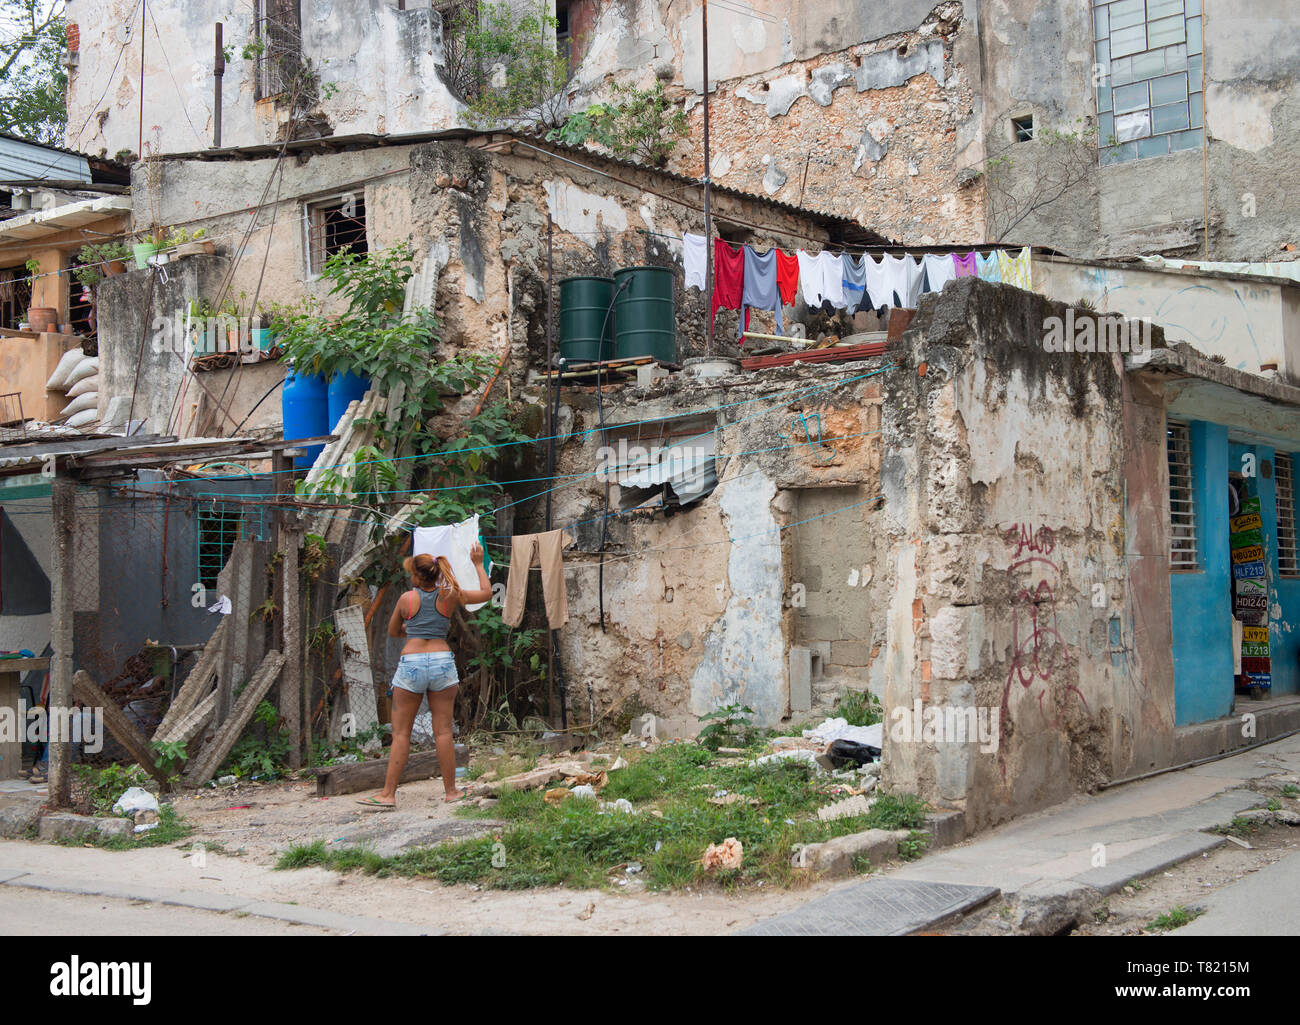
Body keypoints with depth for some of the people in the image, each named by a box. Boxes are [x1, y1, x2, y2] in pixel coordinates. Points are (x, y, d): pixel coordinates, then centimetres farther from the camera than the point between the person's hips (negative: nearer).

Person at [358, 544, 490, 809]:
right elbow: (486, 593, 19)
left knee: (401, 733, 3)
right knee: (443, 732, 7)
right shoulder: (449, 596, 5)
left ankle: (388, 793, 3)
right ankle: (450, 790, 13)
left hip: (411, 663, -2)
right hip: (442, 661, 2)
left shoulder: (406, 599, 2)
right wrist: (479, 564, 28)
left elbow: (392, 631, 17)